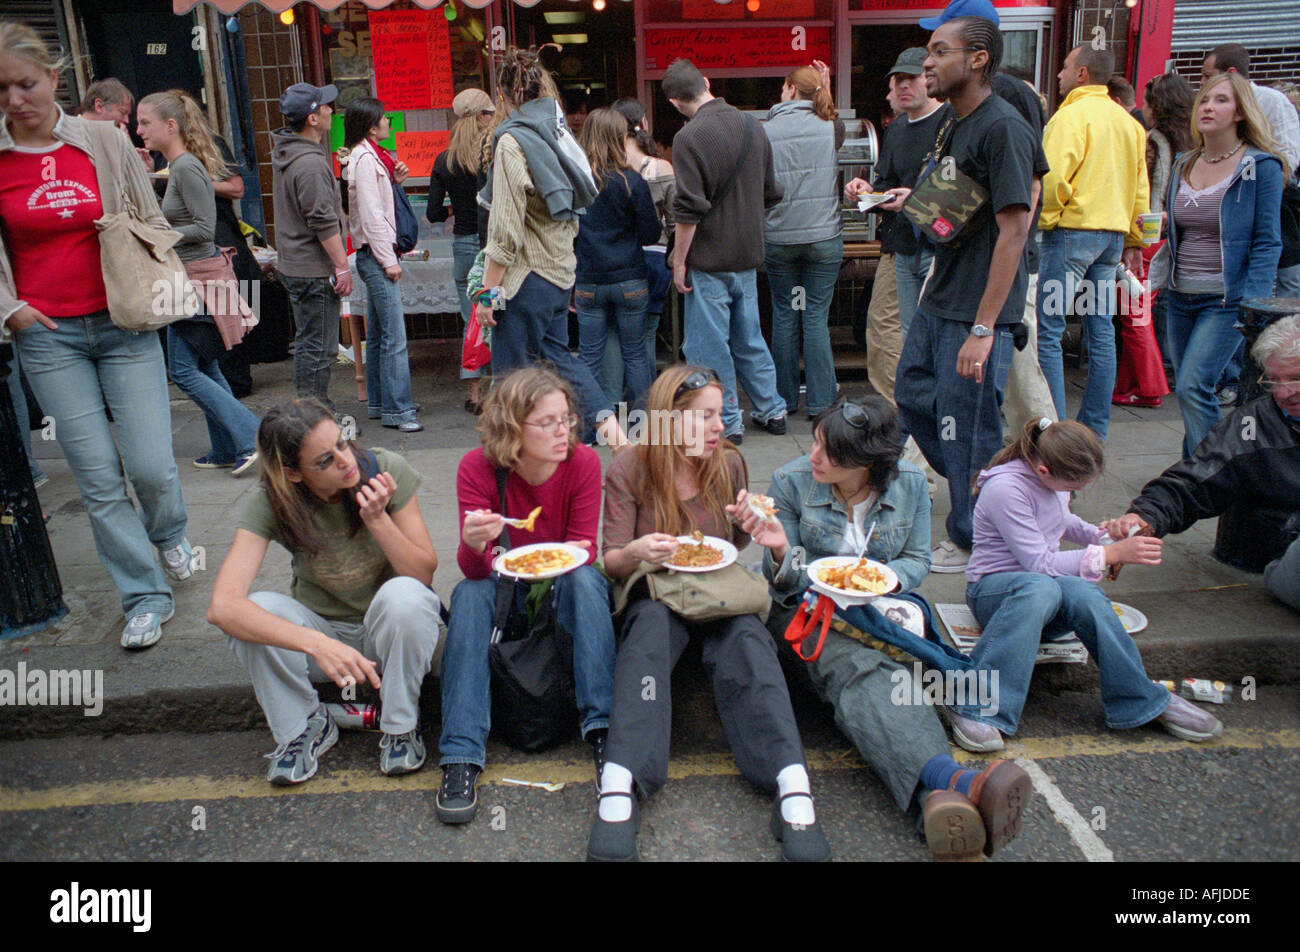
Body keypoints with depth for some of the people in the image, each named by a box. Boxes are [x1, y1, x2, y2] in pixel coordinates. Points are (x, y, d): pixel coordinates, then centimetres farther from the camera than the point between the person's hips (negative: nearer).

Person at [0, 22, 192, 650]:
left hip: (124, 323, 0)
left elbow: (152, 223, 12)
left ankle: (169, 533, 30)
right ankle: (146, 598, 14)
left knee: (150, 465, -6)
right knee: (98, 480, 0)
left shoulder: (103, 140, 3)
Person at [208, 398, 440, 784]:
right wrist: (318, 644, -46)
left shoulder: (385, 470, -20)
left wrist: (378, 520, -33)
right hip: (322, 629, 1)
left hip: (392, 631, 0)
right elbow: (221, 606, -34)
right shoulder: (268, 504, -20)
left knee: (403, 594, -35)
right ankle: (306, 725, -3)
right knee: (256, 611, -29)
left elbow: (424, 573, -16)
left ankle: (400, 725, -10)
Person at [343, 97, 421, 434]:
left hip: (374, 255, 11)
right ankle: (397, 409, -9)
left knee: (377, 334, 14)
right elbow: (371, 215, -17)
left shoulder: (370, 157, 17)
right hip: (376, 254, -11)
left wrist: (394, 181, 7)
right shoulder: (365, 160, -13)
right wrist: (388, 260, -17)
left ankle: (378, 403, 22)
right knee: (394, 336, -11)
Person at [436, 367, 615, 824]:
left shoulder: (583, 462, -16)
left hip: (561, 585, 0)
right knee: (470, 593, -30)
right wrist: (474, 544, -45)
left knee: (585, 579, -31)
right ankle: (461, 757, -32)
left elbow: (584, 549, -11)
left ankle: (603, 730, -30)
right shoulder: (477, 468, -18)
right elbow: (474, 569, -20)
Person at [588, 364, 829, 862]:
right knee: (650, 625, -36)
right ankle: (620, 787, -47)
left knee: (747, 636, -32)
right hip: (654, 595, -2)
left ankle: (793, 788, -46)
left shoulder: (729, 463, 4)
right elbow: (612, 561, -4)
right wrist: (636, 553, -28)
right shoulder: (629, 472, -4)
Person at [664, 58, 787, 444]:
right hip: (748, 255, 7)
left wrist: (679, 261, -10)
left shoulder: (690, 137, -15)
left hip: (709, 258, -7)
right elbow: (771, 194, 14)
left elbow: (689, 210, -19)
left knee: (709, 344, 4)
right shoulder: (752, 128, 6)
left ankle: (727, 422, 11)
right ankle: (771, 410, 26)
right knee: (748, 336, 18)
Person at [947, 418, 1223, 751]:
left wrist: (1102, 533, 7)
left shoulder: (1056, 474, 3)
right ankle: (977, 708, -41)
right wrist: (1112, 554, -19)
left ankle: (1143, 700, -19)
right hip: (993, 589, -6)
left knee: (1085, 594, -32)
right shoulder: (1004, 489, -22)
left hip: (1051, 585, 6)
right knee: (1041, 589, -42)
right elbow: (1039, 564, -21)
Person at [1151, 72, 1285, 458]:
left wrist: (1253, 304, -19)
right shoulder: (1184, 165, 11)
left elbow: (1267, 242, -9)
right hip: (1181, 296, 6)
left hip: (1227, 299, -6)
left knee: (1193, 387, -17)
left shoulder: (1261, 167, -6)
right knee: (1189, 392, 10)